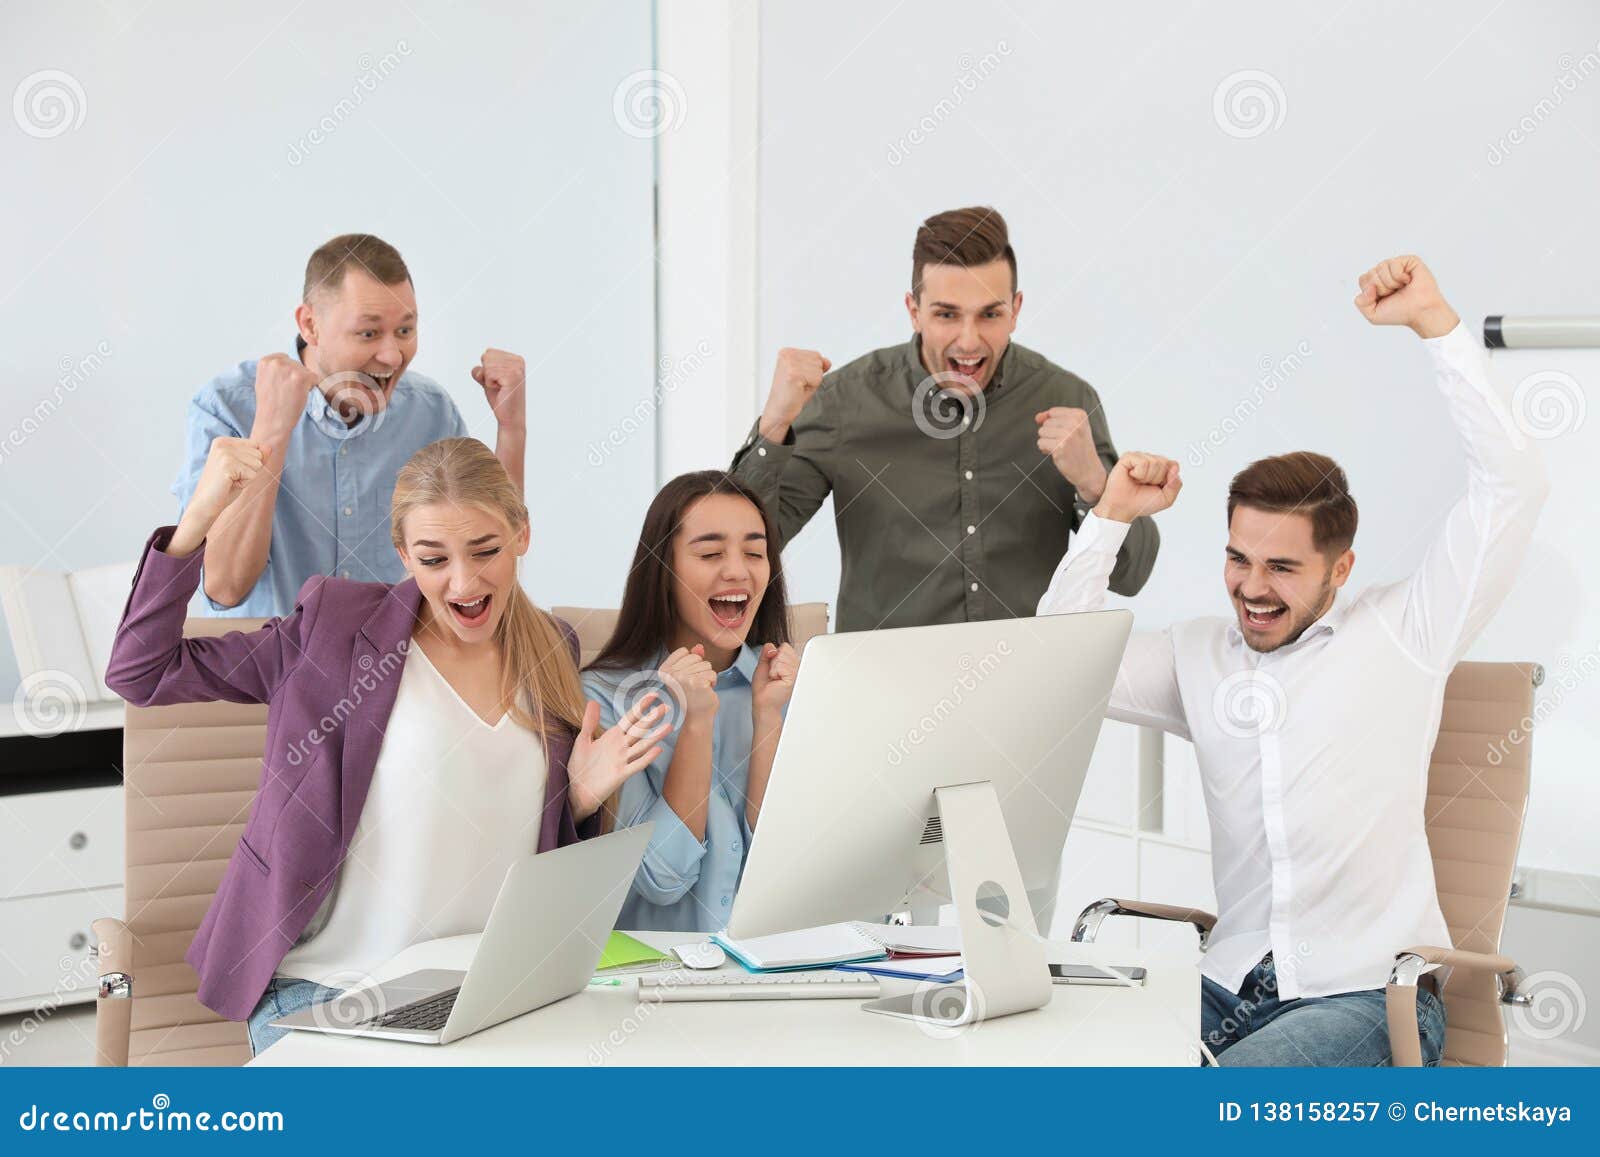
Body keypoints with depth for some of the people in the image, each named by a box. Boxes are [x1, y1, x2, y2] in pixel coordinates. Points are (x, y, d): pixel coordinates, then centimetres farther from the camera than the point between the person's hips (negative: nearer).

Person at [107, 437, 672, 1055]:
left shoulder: (551, 650, 10)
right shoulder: (337, 628, -2)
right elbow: (140, 672, -4)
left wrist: (584, 798, -2)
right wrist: (198, 518, -12)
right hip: (321, 992, -3)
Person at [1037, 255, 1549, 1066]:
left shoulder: (1398, 636, 1)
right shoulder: (1200, 656, 14)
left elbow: (1511, 488, -6)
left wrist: (1433, 321, -8)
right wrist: (1110, 518, 8)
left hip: (1368, 997, -4)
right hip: (1230, 990, 5)